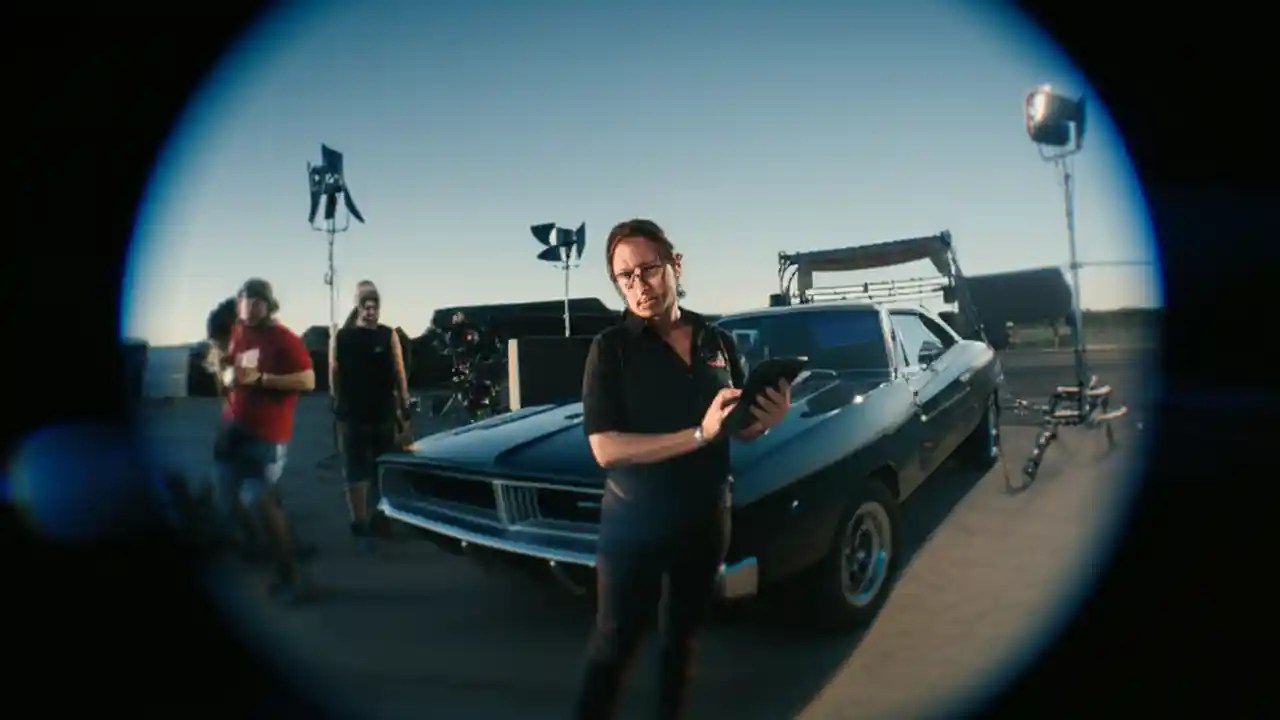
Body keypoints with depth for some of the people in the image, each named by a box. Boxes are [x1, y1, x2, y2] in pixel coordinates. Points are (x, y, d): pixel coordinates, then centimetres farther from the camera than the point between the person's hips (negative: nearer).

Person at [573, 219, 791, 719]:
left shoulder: (718, 340, 0)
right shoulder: (611, 348, -12)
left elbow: (742, 429, 8)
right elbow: (605, 448, -20)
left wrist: (768, 418, -15)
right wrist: (699, 434, -28)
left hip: (707, 516, 4)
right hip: (634, 519, -4)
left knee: (684, 635, 18)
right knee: (614, 644, 5)